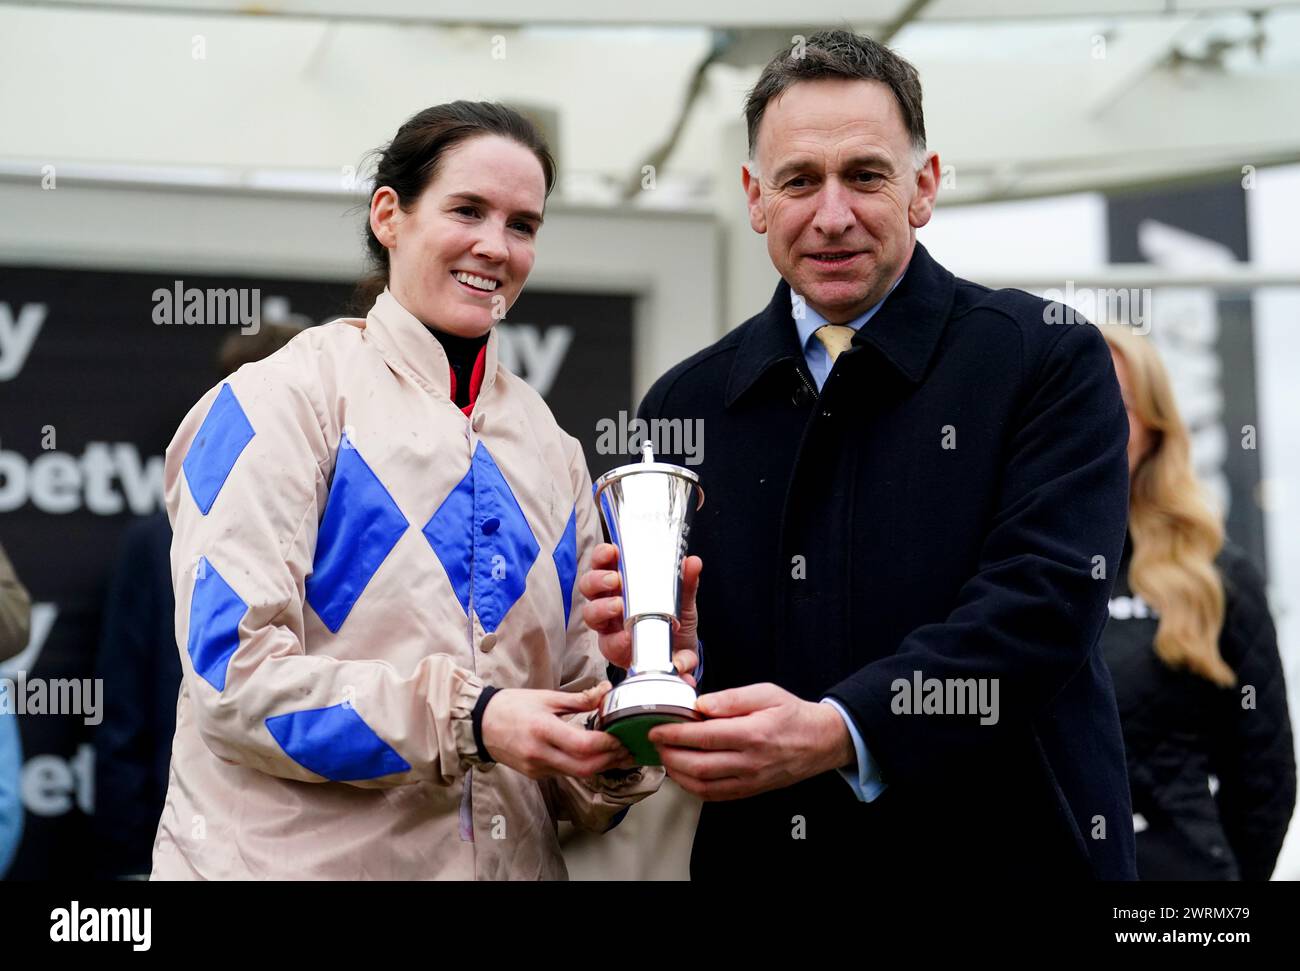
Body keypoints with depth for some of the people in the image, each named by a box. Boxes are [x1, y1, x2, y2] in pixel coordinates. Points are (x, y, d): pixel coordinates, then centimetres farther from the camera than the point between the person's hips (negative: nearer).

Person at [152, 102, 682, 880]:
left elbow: (573, 693, 11)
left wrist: (617, 747, -11)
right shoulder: (282, 401, -6)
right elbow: (235, 671, -16)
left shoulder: (552, 454, 11)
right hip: (295, 855, -5)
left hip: (510, 857, 5)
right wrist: (467, 719, -23)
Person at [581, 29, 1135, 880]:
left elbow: (1046, 597, -18)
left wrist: (839, 731, -29)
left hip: (1005, 849, -3)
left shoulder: (1051, 360, -6)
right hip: (760, 850, 3)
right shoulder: (688, 404, 3)